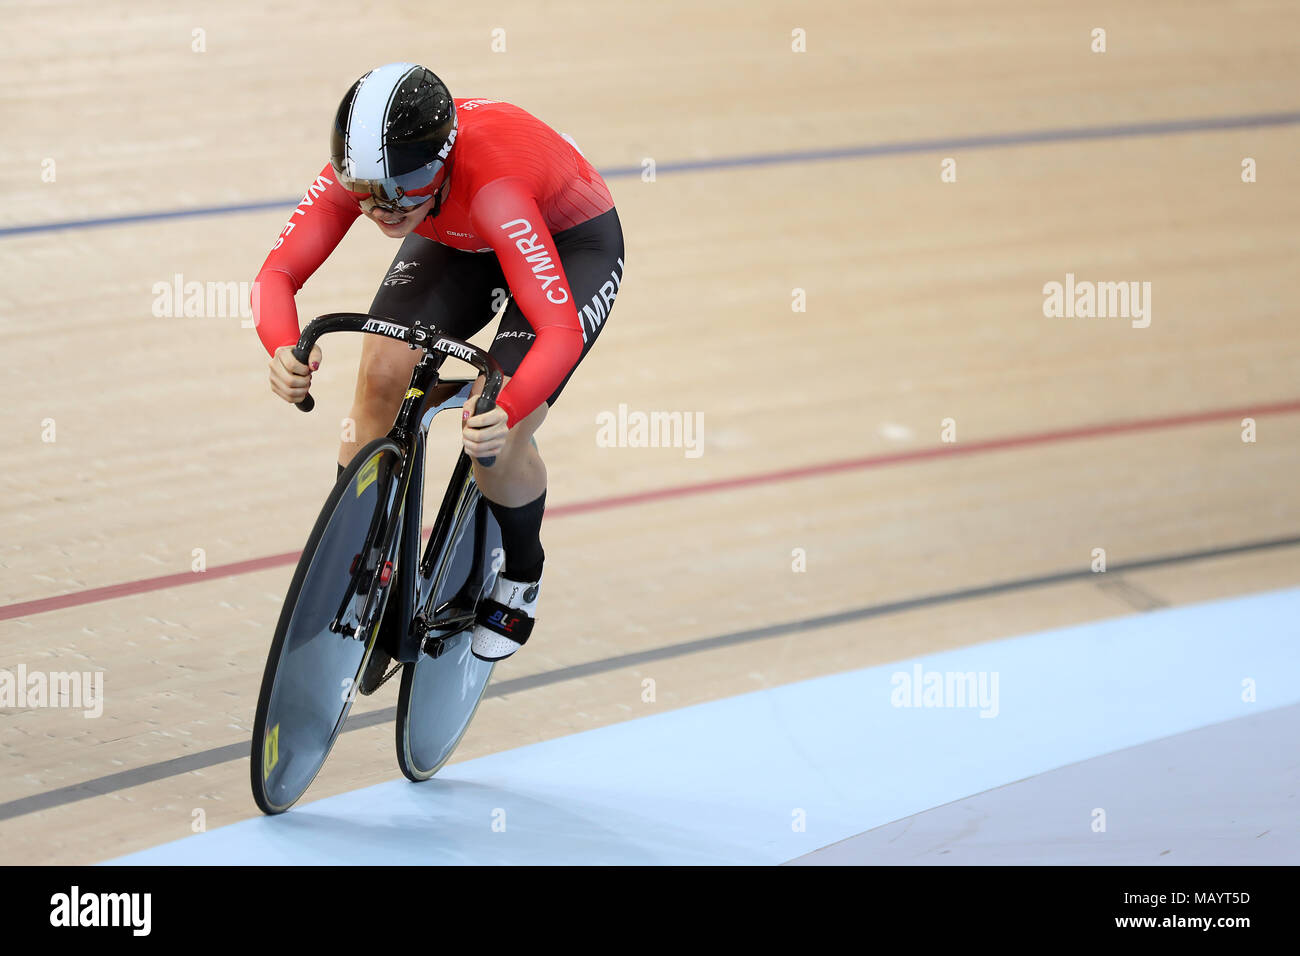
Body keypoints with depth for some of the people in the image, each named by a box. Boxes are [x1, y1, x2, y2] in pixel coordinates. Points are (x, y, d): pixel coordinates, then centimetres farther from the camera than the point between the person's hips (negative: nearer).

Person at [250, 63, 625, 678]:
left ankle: (521, 576, 14)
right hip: (459, 241, 5)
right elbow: (278, 273, -28)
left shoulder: (492, 183, -43)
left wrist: (505, 412, -64)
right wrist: (284, 350, -50)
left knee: (495, 446, -20)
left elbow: (561, 328, -47)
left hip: (570, 243, -5)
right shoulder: (359, 169, -29)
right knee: (382, 375, -20)